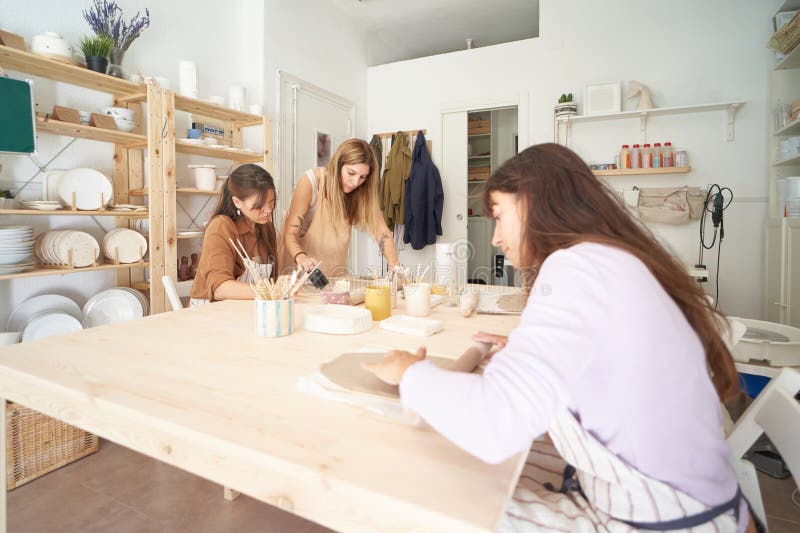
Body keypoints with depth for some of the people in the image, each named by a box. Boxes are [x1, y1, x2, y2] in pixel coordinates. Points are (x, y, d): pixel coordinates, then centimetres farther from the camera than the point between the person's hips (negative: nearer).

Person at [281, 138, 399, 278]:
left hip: (336, 269, 3)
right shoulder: (311, 181, -17)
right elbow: (290, 234, -18)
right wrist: (302, 258, -38)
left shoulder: (362, 191, -8)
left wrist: (394, 266, -27)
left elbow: (382, 232, -11)